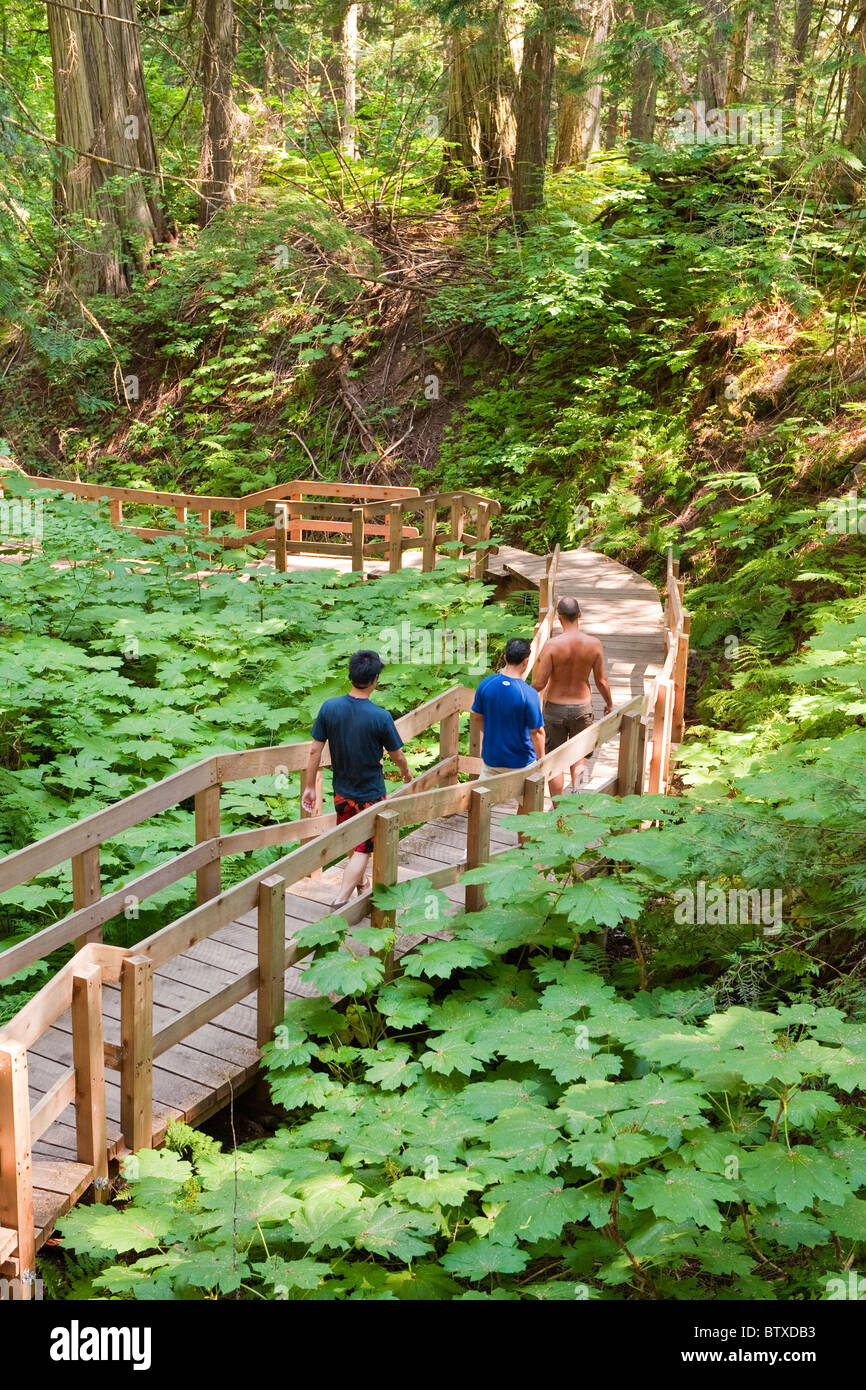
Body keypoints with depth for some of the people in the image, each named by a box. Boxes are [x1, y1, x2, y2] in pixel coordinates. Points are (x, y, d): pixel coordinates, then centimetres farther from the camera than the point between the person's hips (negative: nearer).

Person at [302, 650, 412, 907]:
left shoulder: (329, 707, -13)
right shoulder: (380, 717, -22)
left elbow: (315, 750, -7)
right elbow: (397, 755, -8)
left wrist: (310, 786, 5)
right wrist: (406, 773, 15)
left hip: (341, 791, 5)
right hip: (370, 794, -5)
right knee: (362, 849, 6)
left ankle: (359, 880, 47)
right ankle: (340, 901, -2)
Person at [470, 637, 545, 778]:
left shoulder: (486, 684, -9)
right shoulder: (529, 694, -23)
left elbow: (477, 717, 4)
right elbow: (536, 732, -16)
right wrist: (542, 760, -2)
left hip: (490, 757, 4)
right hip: (520, 761, -4)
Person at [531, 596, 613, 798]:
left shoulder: (552, 645, -18)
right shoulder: (594, 644, -10)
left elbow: (538, 684, -17)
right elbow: (601, 681, -1)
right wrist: (609, 703, 16)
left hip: (555, 708, -2)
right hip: (582, 707, 2)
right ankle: (576, 788, 2)